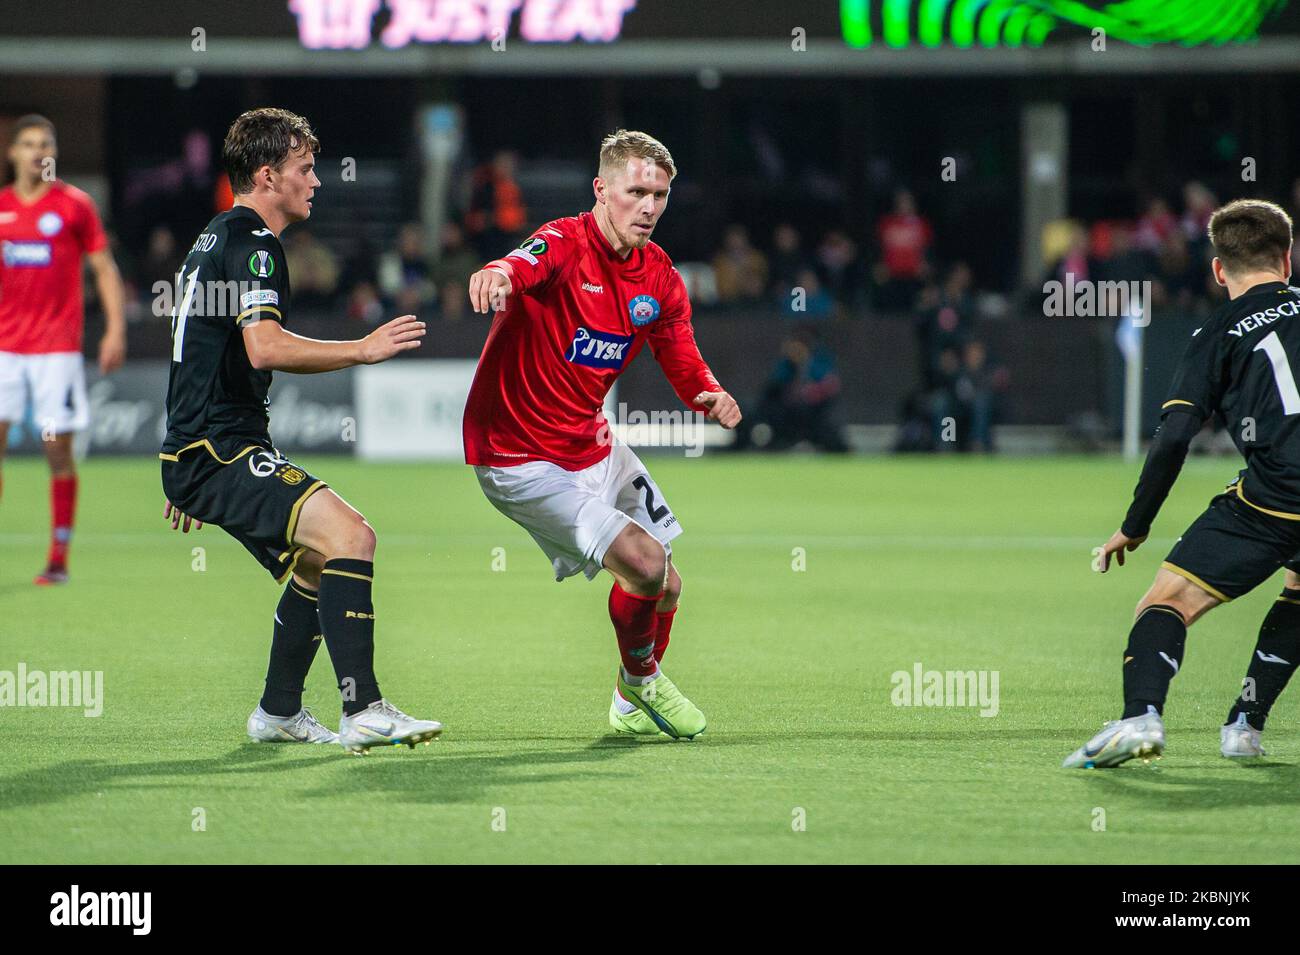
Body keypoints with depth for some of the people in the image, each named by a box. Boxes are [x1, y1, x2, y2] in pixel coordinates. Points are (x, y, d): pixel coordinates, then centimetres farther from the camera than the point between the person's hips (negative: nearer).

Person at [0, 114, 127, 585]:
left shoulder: (74, 205, 1)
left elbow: (105, 269, 3)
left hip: (57, 346, -2)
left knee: (58, 449, -2)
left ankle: (58, 558, 5)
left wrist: (115, 330, -7)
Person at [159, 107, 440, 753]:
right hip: (221, 451, -11)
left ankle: (279, 712, 29)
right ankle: (363, 711, -30)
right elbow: (264, 347, -27)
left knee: (317, 564, 21)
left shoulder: (213, 239, 22)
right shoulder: (253, 245, -11)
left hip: (196, 452, 11)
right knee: (350, 534, -23)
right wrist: (362, 349, -21)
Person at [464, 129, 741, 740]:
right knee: (645, 564, -19)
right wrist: (498, 275, -72)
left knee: (665, 589, 12)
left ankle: (633, 705, 40)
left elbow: (685, 367, 8)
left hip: (590, 447, 8)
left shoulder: (660, 280, 0)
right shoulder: (566, 245, -22)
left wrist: (710, 395, -16)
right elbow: (525, 266, -46)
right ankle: (640, 677, 12)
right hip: (519, 457, -8)